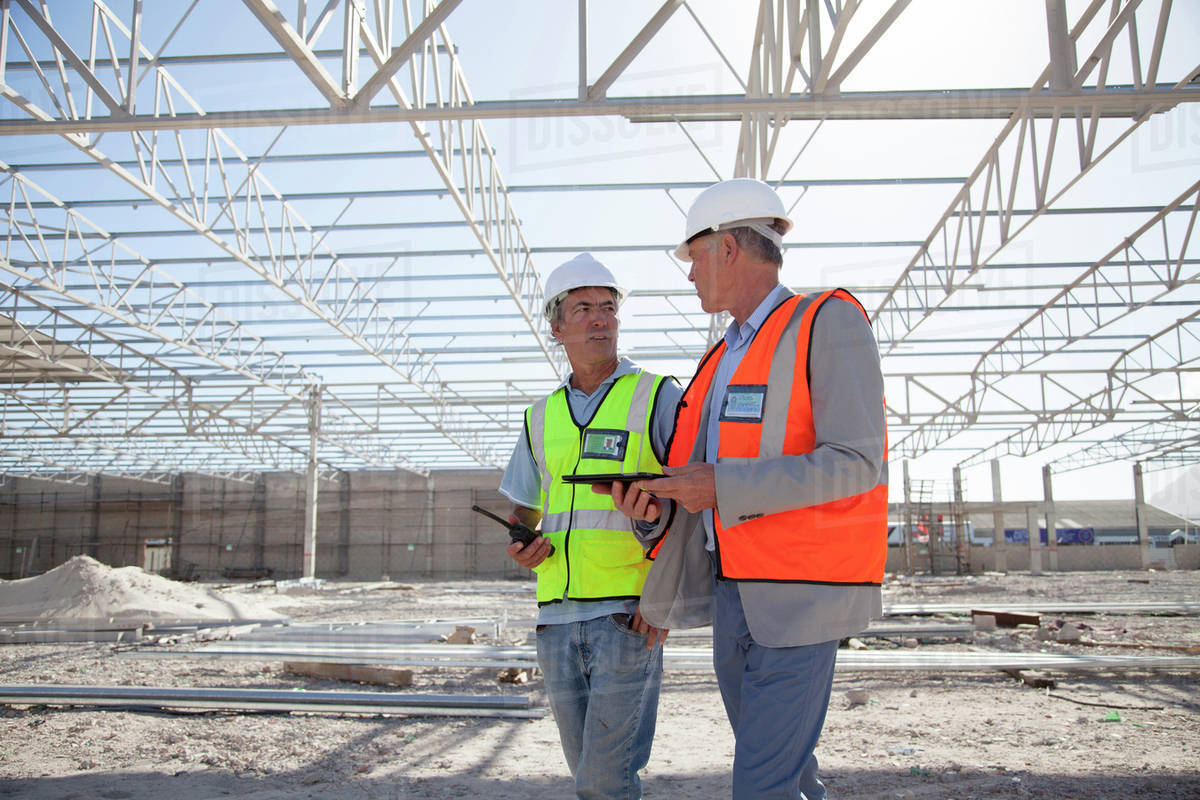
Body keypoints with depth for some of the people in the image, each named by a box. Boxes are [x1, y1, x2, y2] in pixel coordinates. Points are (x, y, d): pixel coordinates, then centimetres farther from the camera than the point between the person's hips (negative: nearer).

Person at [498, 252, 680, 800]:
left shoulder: (658, 398, 0)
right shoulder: (543, 416, 14)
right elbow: (522, 511, 23)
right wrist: (521, 547, -1)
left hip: (631, 613, -5)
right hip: (557, 613, 5)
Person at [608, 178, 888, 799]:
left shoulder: (829, 322, -8)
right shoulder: (724, 360, 17)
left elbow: (855, 463, -18)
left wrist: (721, 487, -21)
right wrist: (658, 502, -5)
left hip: (799, 596, -8)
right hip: (733, 590, 8)